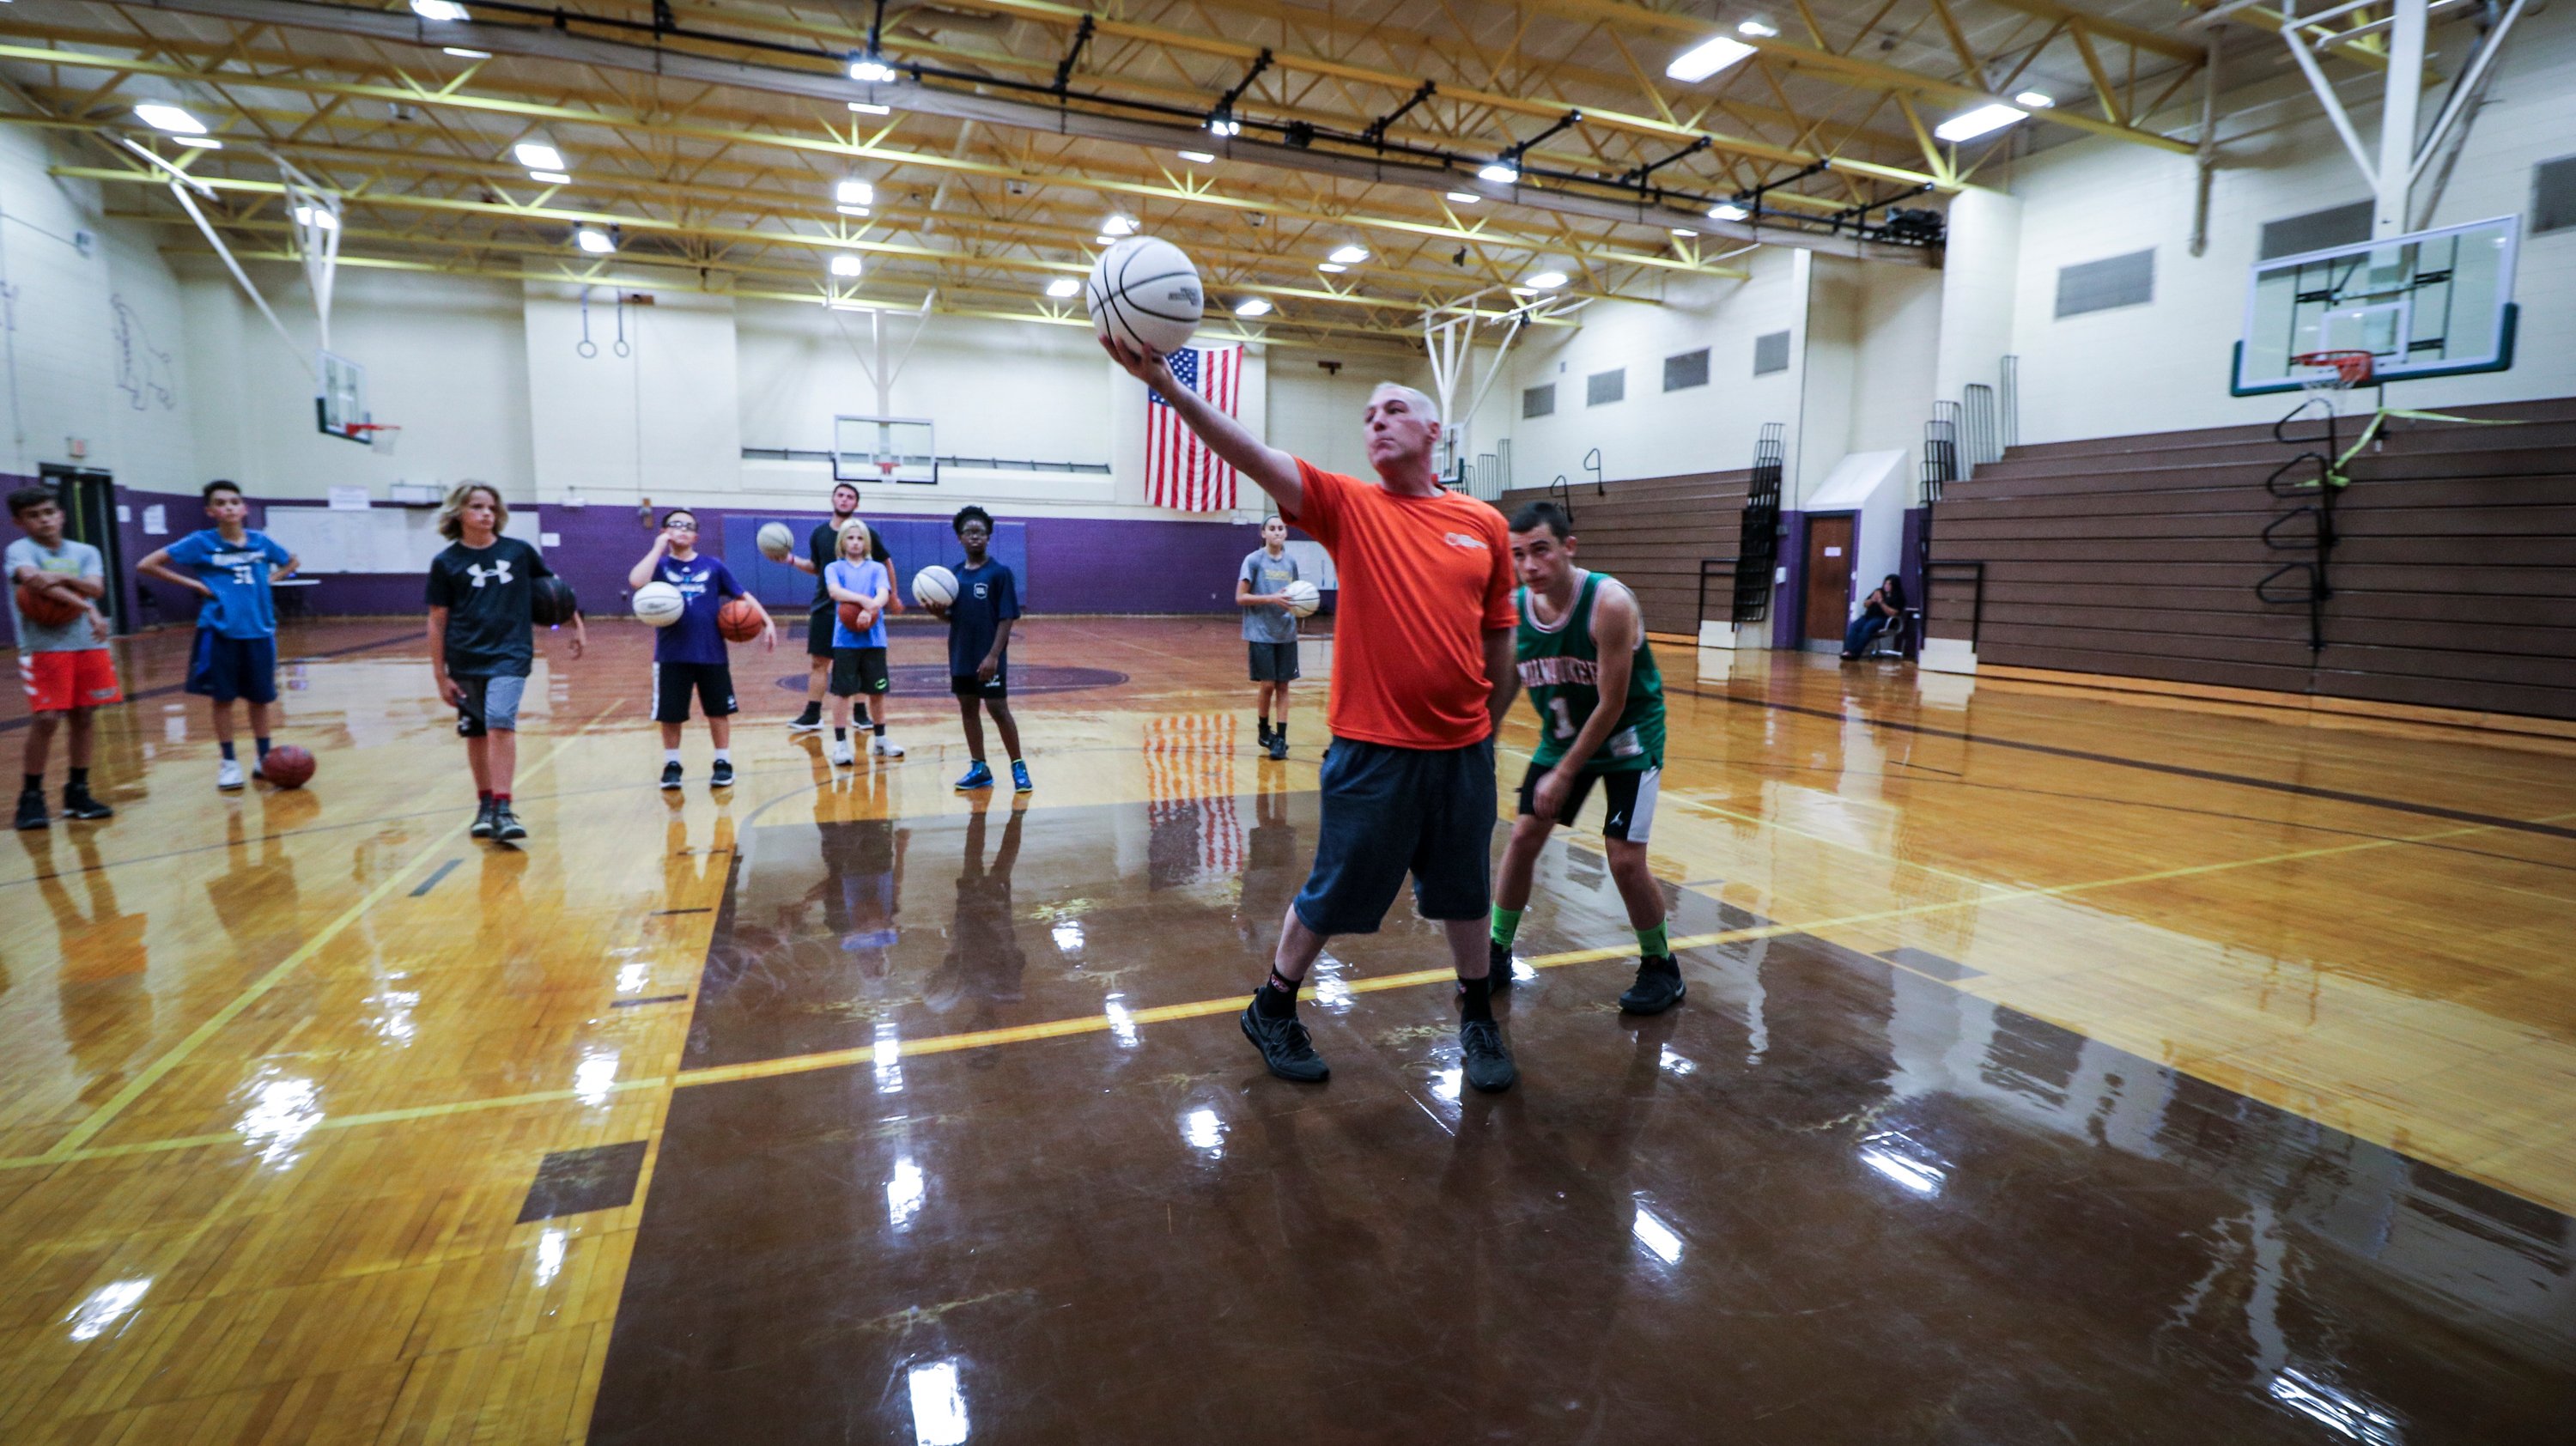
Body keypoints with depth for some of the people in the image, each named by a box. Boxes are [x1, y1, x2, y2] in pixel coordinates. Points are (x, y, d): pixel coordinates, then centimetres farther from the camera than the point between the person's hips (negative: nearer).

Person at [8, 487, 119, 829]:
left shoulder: (85, 552, 10)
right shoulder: (19, 550, -1)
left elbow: (96, 588, -6)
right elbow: (34, 580, -19)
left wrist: (63, 577, -24)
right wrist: (87, 607, -27)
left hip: (88, 644, 4)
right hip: (43, 646, -4)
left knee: (85, 716, 6)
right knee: (46, 719, -10)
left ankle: (77, 792, 17)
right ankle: (31, 797, 4)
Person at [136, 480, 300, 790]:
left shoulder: (261, 541, 4)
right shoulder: (201, 542, -4)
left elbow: (291, 562, 23)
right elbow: (146, 565, -2)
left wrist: (271, 579, 6)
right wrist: (194, 584, -6)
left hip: (259, 629, 2)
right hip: (220, 631, -2)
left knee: (261, 697, 9)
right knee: (222, 697, 4)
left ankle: (264, 758, 21)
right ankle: (229, 762, 14)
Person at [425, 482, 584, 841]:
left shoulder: (519, 551, 2)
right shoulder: (446, 563, 1)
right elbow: (437, 621, 3)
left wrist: (576, 623, 15)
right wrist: (440, 674, 2)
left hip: (510, 655, -1)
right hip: (465, 661, 1)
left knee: (500, 723, -17)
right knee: (476, 733, 10)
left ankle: (503, 809, -16)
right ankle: (485, 805, 24)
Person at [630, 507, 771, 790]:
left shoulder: (713, 566, 5)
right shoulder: (659, 565, 2)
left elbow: (743, 595, 7)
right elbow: (636, 581, -19)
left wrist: (767, 622, -4)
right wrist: (658, 549, -10)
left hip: (712, 653, 1)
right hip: (672, 655, 0)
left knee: (718, 710, 8)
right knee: (670, 713, 7)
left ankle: (723, 763, 20)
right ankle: (672, 764, 22)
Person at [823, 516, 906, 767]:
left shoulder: (877, 568, 8)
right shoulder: (834, 568, 5)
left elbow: (884, 594, -9)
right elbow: (835, 591, -15)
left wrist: (869, 610, -28)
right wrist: (863, 599, -30)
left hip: (874, 639, 2)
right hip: (845, 640, -2)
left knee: (878, 690, 9)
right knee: (842, 690, 0)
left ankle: (880, 740, 23)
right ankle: (841, 744, 8)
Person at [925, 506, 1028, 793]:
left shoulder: (1000, 573, -8)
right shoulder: (954, 575, 8)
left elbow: (1006, 618, -12)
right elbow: (953, 617, 14)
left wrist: (994, 655, -19)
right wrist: (939, 612, -8)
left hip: (989, 658, -6)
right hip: (961, 657, 6)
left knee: (998, 709, -3)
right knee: (967, 709, 10)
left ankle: (1018, 767, 9)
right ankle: (979, 768, 20)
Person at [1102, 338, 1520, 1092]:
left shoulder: (1484, 524, 4)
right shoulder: (1348, 505, -3)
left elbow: (1498, 637, 10)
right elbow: (1252, 455, -17)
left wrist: (1489, 726, 12)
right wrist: (1165, 384, -29)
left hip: (1462, 751, 3)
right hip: (1371, 750, -2)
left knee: (1465, 893, 18)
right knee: (1330, 895, 10)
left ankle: (1477, 1019, 39)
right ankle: (1272, 1010, 33)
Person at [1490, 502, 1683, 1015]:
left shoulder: (1609, 604, -28)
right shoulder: (1514, 608, -12)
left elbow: (1612, 705, -24)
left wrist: (1564, 774, -20)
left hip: (1628, 737, -5)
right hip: (1563, 733, 5)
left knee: (1625, 858, -10)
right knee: (1523, 837, 3)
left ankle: (1661, 967, 15)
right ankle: (1497, 954, 20)